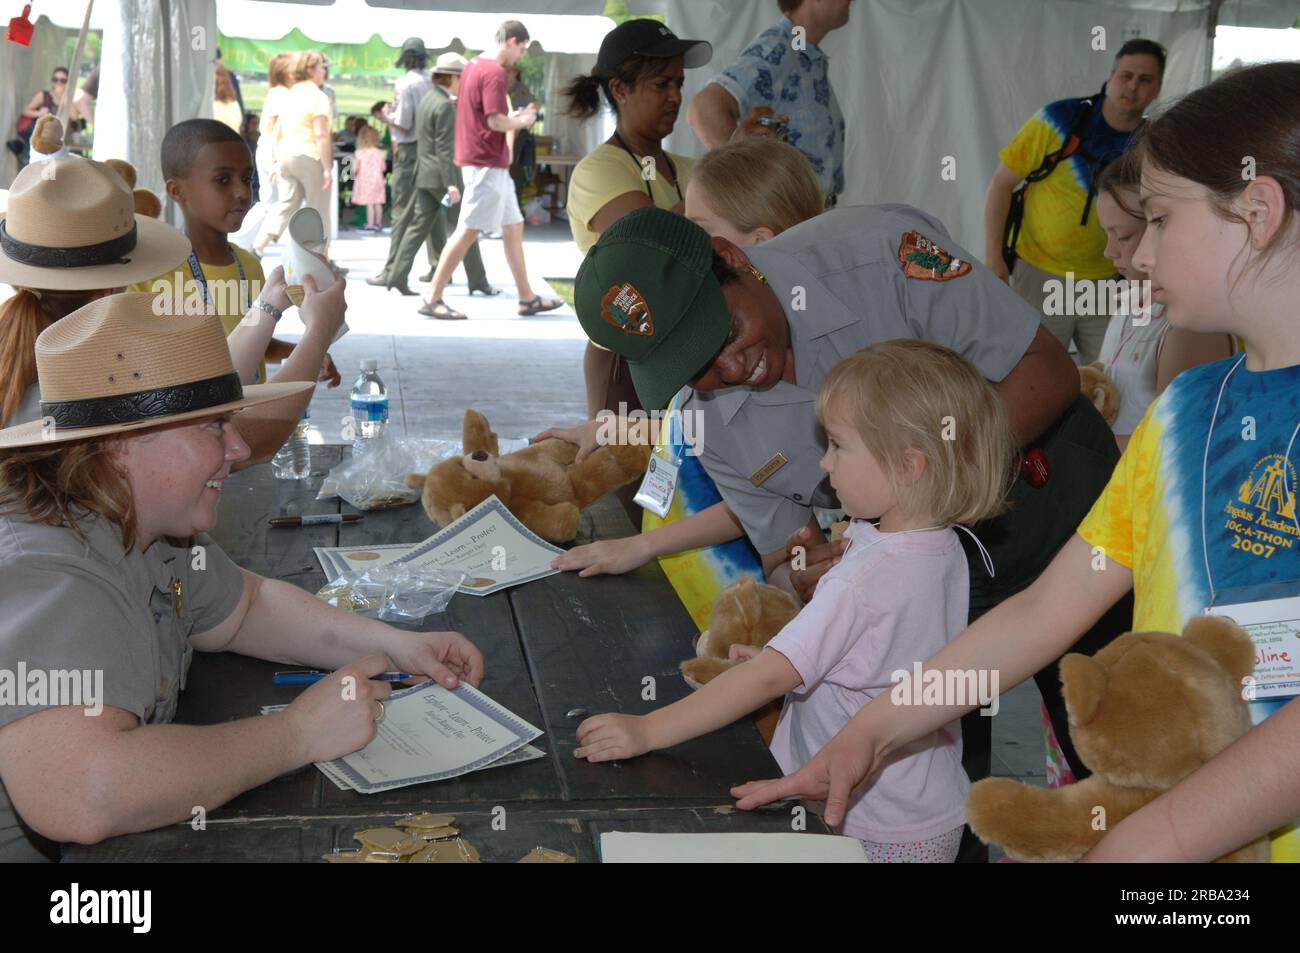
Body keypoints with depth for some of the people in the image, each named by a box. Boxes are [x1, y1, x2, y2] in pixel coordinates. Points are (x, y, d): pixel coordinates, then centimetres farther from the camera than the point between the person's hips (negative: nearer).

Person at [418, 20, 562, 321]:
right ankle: (432, 299, -3)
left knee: (513, 227, 14)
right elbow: (496, 121, -23)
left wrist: (513, 116, 13)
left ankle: (527, 297, 19)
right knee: (468, 231, -7)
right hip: (487, 163, -11)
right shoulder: (494, 72, -16)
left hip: (491, 163, 11)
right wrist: (522, 121, -5)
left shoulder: (475, 64, 14)